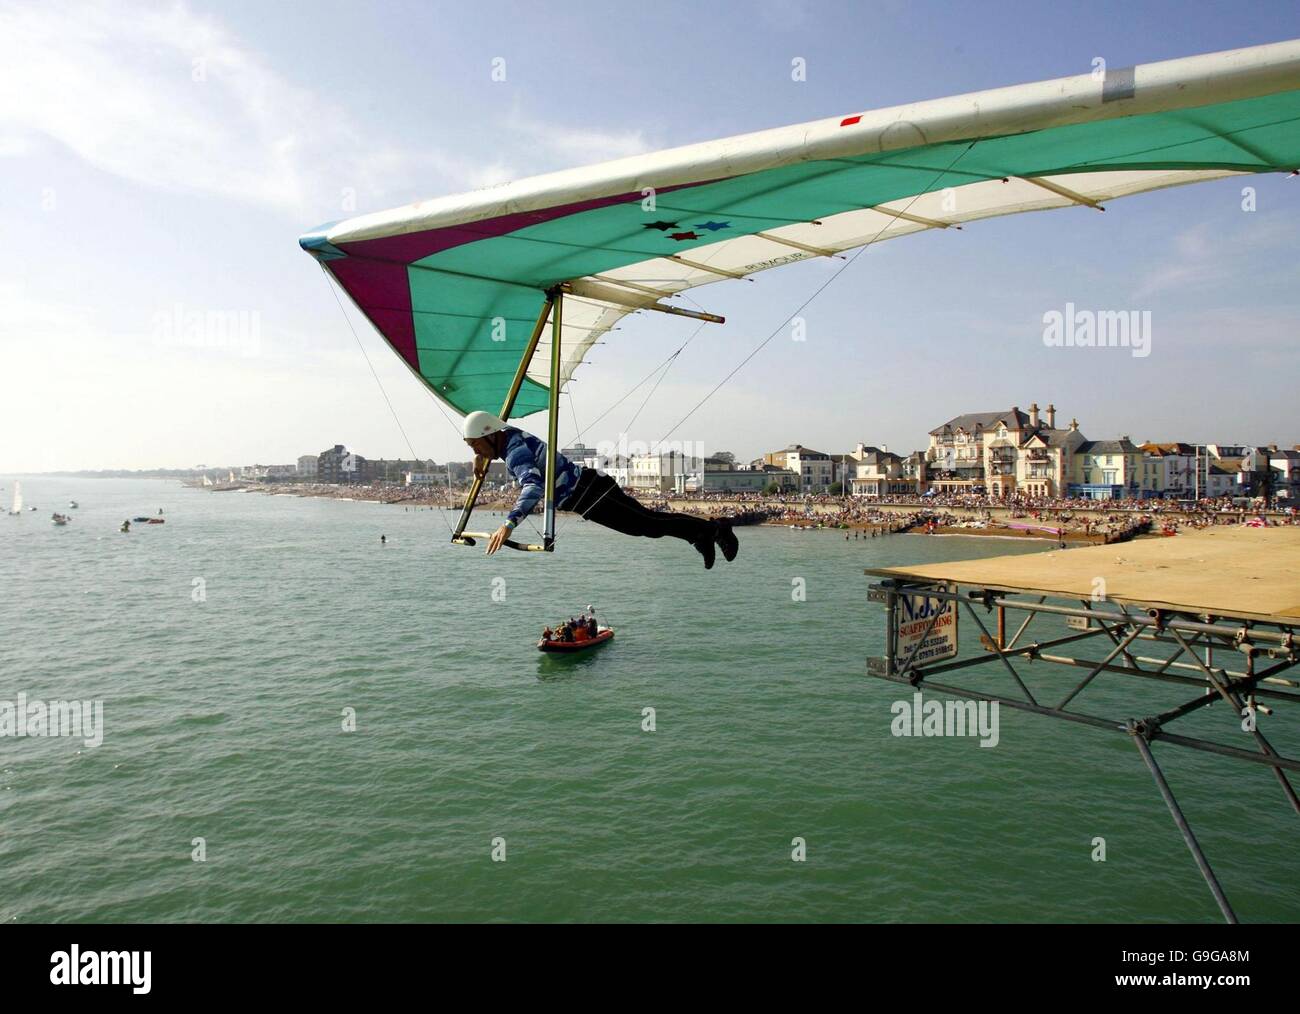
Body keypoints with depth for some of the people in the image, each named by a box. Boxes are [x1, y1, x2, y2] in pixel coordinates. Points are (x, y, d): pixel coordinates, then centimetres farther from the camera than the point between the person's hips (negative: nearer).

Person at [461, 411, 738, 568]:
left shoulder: (516, 453, -21)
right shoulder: (508, 434, 7)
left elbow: (533, 487, -41)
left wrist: (508, 524, -50)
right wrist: (481, 456, 22)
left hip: (588, 494, -9)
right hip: (588, 485, 9)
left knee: (645, 525, -6)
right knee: (646, 517, 15)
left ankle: (714, 528, -2)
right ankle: (704, 529, 22)